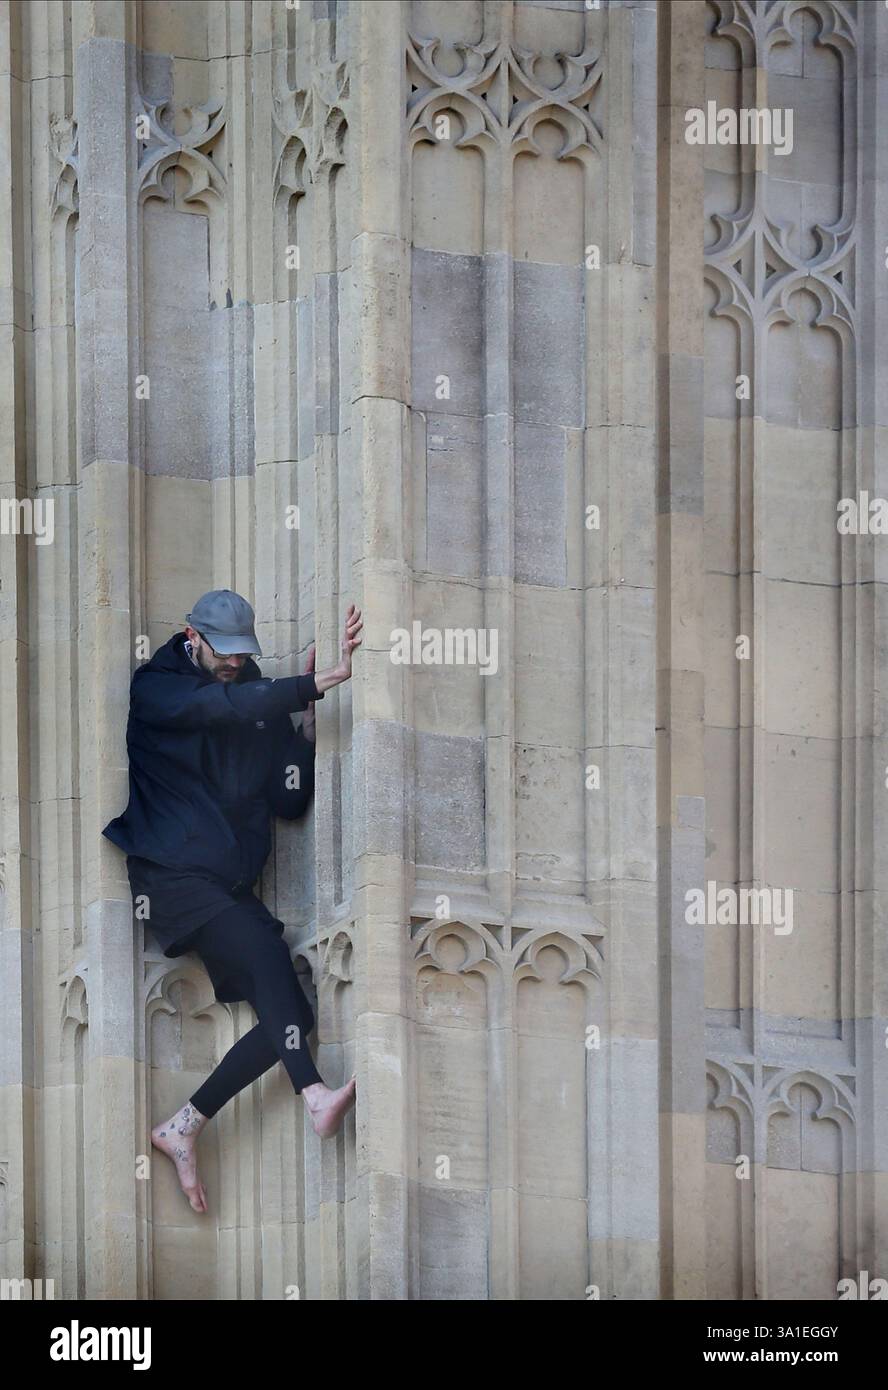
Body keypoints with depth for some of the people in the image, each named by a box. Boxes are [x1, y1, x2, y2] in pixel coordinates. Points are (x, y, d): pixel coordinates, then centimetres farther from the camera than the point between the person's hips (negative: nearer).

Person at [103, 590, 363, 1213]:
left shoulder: (263, 700, 13)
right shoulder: (156, 687, -1)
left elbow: (292, 801, 7)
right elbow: (224, 707, -22)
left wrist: (307, 719, -4)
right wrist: (319, 682, -25)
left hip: (235, 886, 6)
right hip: (172, 875, -6)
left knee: (293, 1013, -6)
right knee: (264, 947, -30)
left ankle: (183, 1128, 1)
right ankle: (314, 1096, -41)